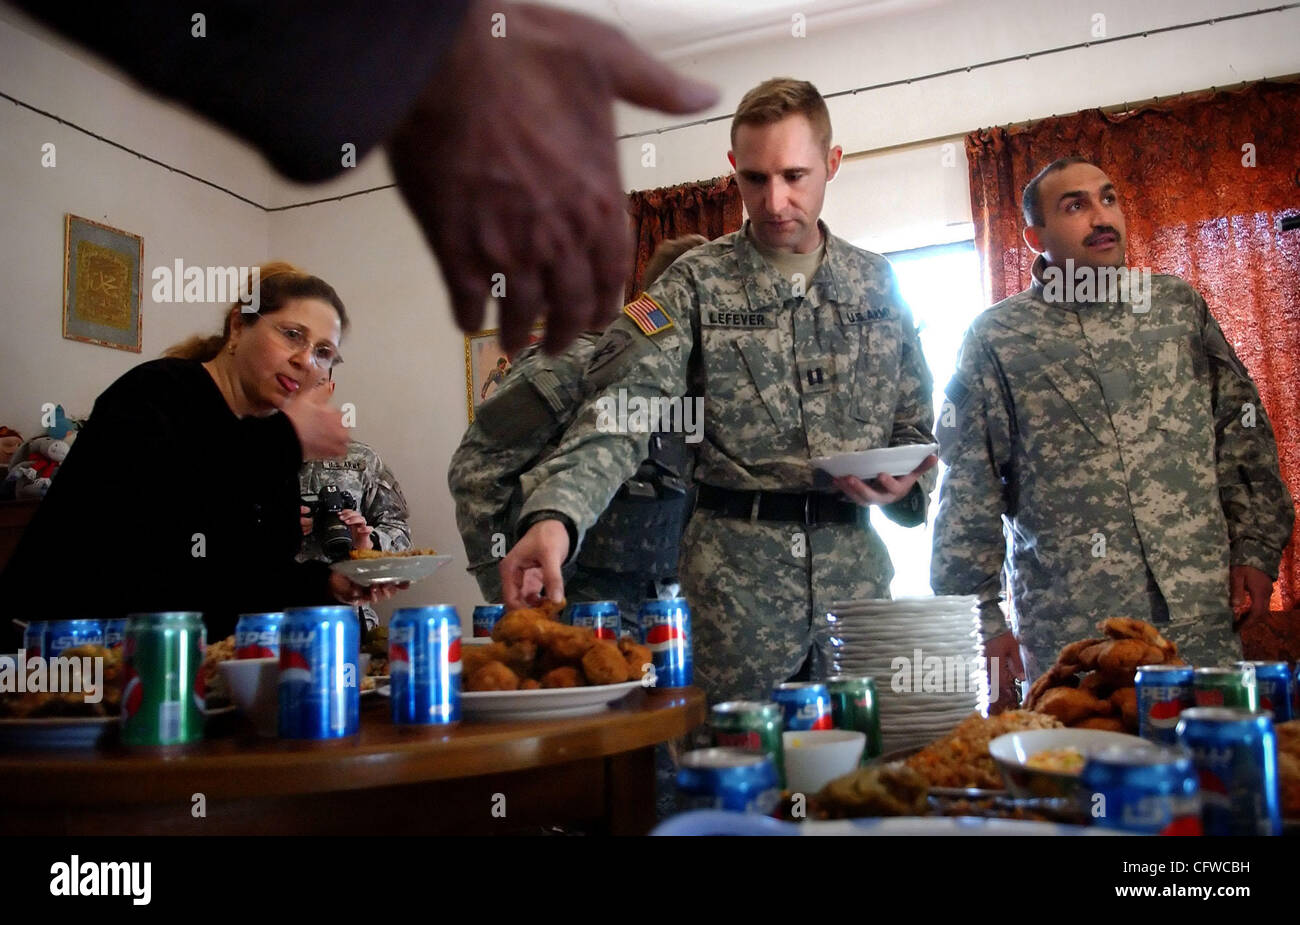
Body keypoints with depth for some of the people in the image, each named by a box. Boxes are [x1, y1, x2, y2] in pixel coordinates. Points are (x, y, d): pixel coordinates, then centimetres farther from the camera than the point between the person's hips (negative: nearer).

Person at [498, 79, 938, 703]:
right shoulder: (696, 285, -4)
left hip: (856, 565, 4)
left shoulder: (876, 284, 8)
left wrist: (903, 486, -7)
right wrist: (554, 513, -35)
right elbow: (621, 409, -18)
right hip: (734, 578, -3)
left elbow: (916, 427, 15)